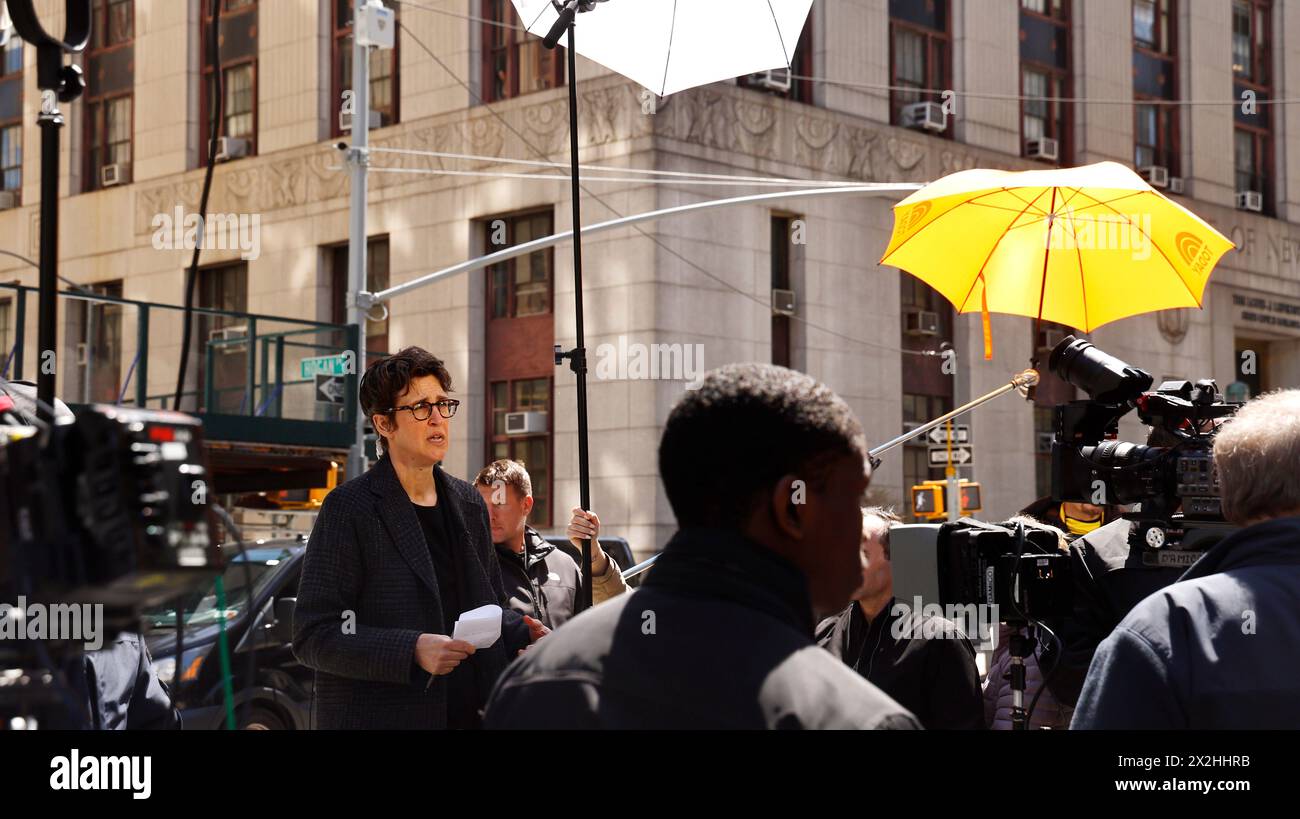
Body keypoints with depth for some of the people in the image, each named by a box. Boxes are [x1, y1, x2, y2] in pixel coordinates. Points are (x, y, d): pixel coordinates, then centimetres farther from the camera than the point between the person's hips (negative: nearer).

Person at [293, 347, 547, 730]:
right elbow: (313, 636, -13)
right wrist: (412, 651, -24)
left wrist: (521, 633, 0)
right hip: (380, 717, -6)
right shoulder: (348, 508, -8)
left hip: (472, 713, 6)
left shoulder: (468, 503, 12)